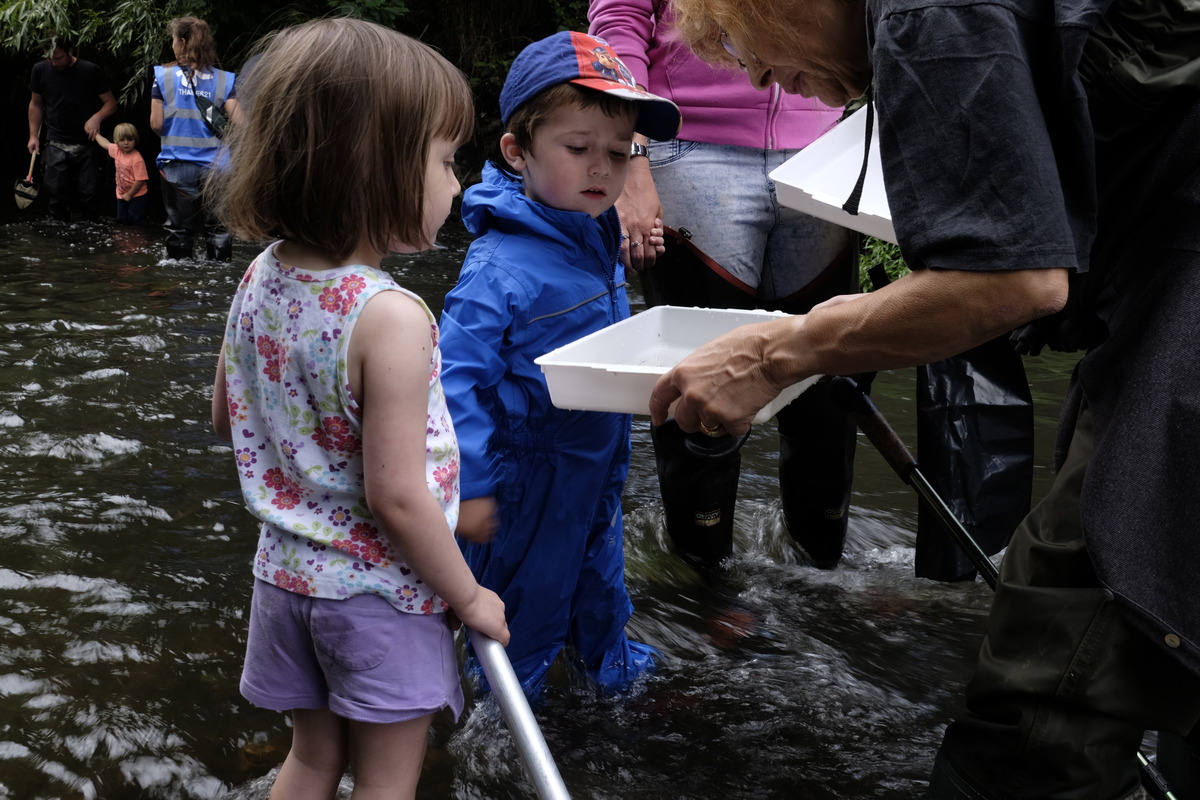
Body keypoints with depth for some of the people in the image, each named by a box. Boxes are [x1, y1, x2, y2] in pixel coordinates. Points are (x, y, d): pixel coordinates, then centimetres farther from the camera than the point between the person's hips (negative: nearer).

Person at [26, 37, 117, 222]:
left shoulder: (90, 71, -6)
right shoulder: (40, 70, 2)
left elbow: (111, 103, -1)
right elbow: (36, 104, 13)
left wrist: (97, 117, -21)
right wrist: (33, 136, 7)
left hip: (86, 144, -1)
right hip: (56, 144, 1)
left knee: (87, 193, 1)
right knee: (56, 193, -2)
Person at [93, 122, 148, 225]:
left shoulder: (137, 159, -25)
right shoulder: (117, 150, -2)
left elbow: (140, 180, -25)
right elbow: (105, 144, 21)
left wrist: (129, 194, -16)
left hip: (136, 195, -7)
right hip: (122, 194, 7)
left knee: (135, 220, -10)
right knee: (121, 219, 11)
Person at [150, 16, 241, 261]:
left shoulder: (163, 76, -3)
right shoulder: (224, 80, -3)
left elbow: (156, 124, -4)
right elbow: (237, 123, -9)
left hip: (176, 165, 1)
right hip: (214, 165, 0)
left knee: (178, 226, 11)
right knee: (218, 227, 5)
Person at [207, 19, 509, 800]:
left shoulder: (260, 278, -4)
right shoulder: (392, 317, -28)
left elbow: (228, 417, 9)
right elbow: (396, 494, -25)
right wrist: (468, 596, -12)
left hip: (289, 572, 7)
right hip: (381, 592, -7)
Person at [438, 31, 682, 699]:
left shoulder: (600, 240, -1)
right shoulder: (501, 267, -28)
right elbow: (458, 377, -27)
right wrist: (471, 486, -26)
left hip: (600, 464, 8)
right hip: (530, 482, -8)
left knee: (600, 570, 30)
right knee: (528, 594, 12)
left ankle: (609, 657, 55)